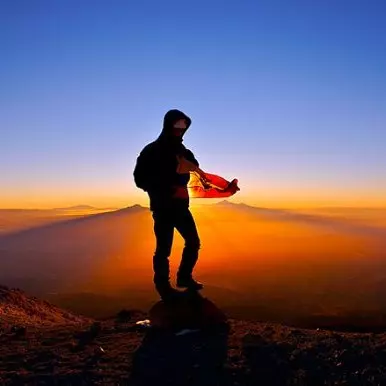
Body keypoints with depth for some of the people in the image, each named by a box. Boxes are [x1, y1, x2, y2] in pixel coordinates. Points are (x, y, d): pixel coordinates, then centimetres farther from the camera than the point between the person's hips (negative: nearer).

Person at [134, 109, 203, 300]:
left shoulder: (183, 151, 12)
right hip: (162, 207, -6)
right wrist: (168, 189, -19)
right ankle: (163, 287, 9)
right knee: (163, 248, -4)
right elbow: (140, 179, -11)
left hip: (180, 206, 6)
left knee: (193, 242, 9)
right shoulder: (152, 151, -6)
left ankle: (184, 277, 26)